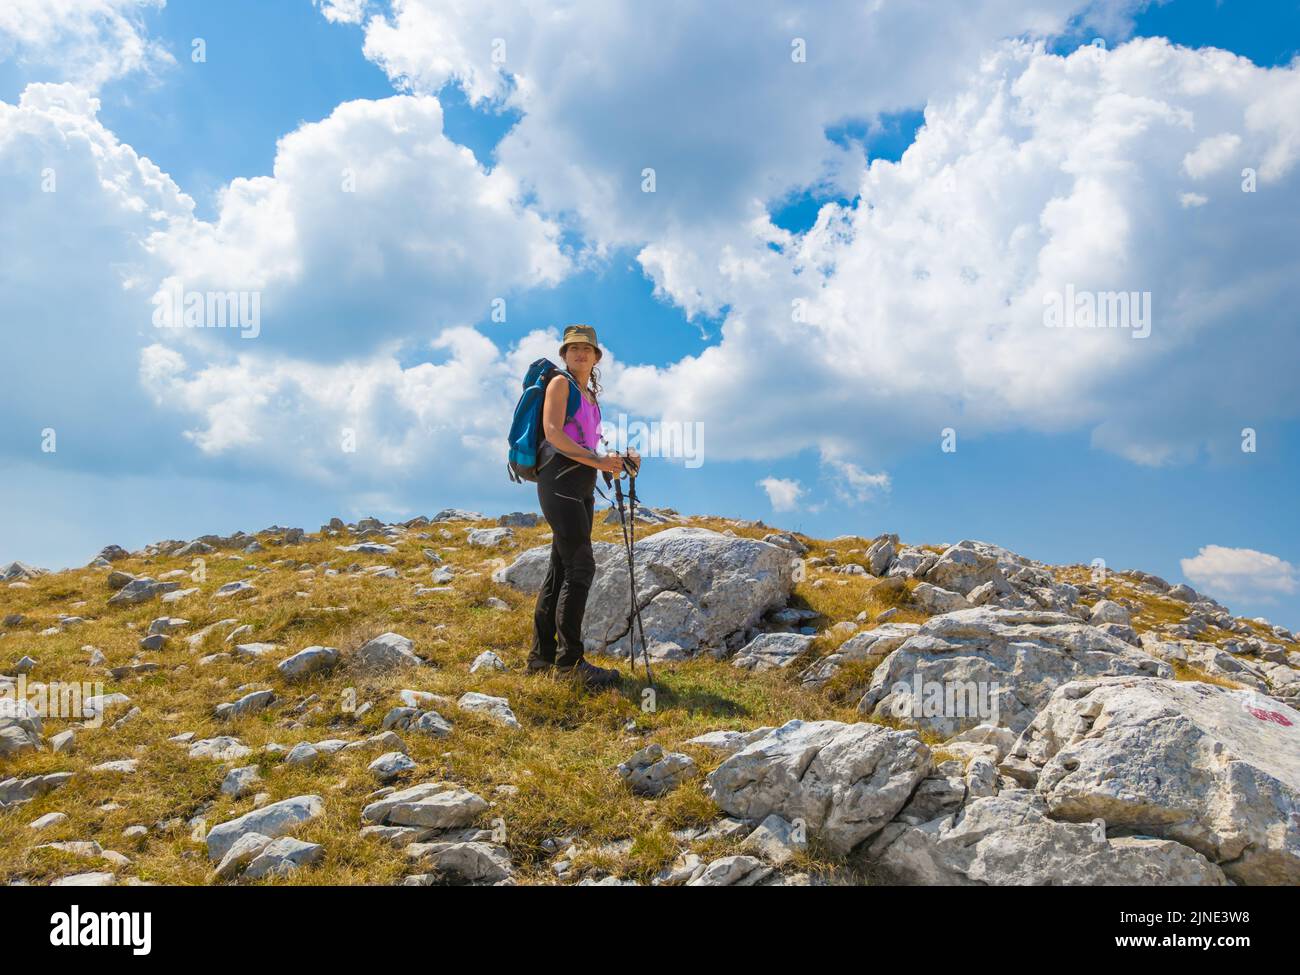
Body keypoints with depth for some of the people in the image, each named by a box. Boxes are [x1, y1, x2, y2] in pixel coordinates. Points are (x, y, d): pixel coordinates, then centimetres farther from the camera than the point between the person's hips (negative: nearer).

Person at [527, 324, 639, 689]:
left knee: (561, 570, 8)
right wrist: (597, 461, -19)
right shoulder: (560, 383, -1)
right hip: (560, 481, -8)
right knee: (580, 567, -13)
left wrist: (620, 458, 6)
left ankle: (541, 656, 13)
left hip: (582, 487, 8)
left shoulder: (591, 395, 22)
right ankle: (570, 658, -8)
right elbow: (552, 433, -14)